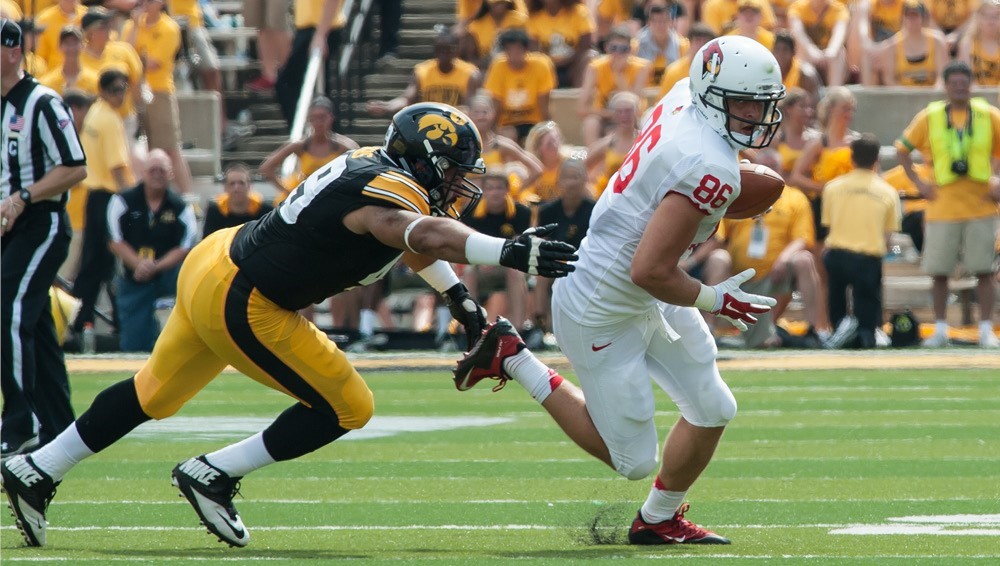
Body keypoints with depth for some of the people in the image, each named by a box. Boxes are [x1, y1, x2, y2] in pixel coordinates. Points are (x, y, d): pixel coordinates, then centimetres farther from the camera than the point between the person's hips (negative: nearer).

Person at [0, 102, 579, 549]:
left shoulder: (375, 166, 5)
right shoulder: (386, 191, -24)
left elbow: (415, 239, 26)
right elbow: (422, 236, -47)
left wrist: (459, 296, 19)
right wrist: (508, 252, -56)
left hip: (215, 259, 10)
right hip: (242, 305, -10)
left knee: (154, 395, 26)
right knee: (346, 408, -2)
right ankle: (212, 477, 6)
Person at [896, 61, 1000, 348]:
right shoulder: (930, 117, 4)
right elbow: (903, 148, 12)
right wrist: (918, 182, 3)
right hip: (943, 205, 1)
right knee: (939, 271, 2)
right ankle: (940, 329, 11)